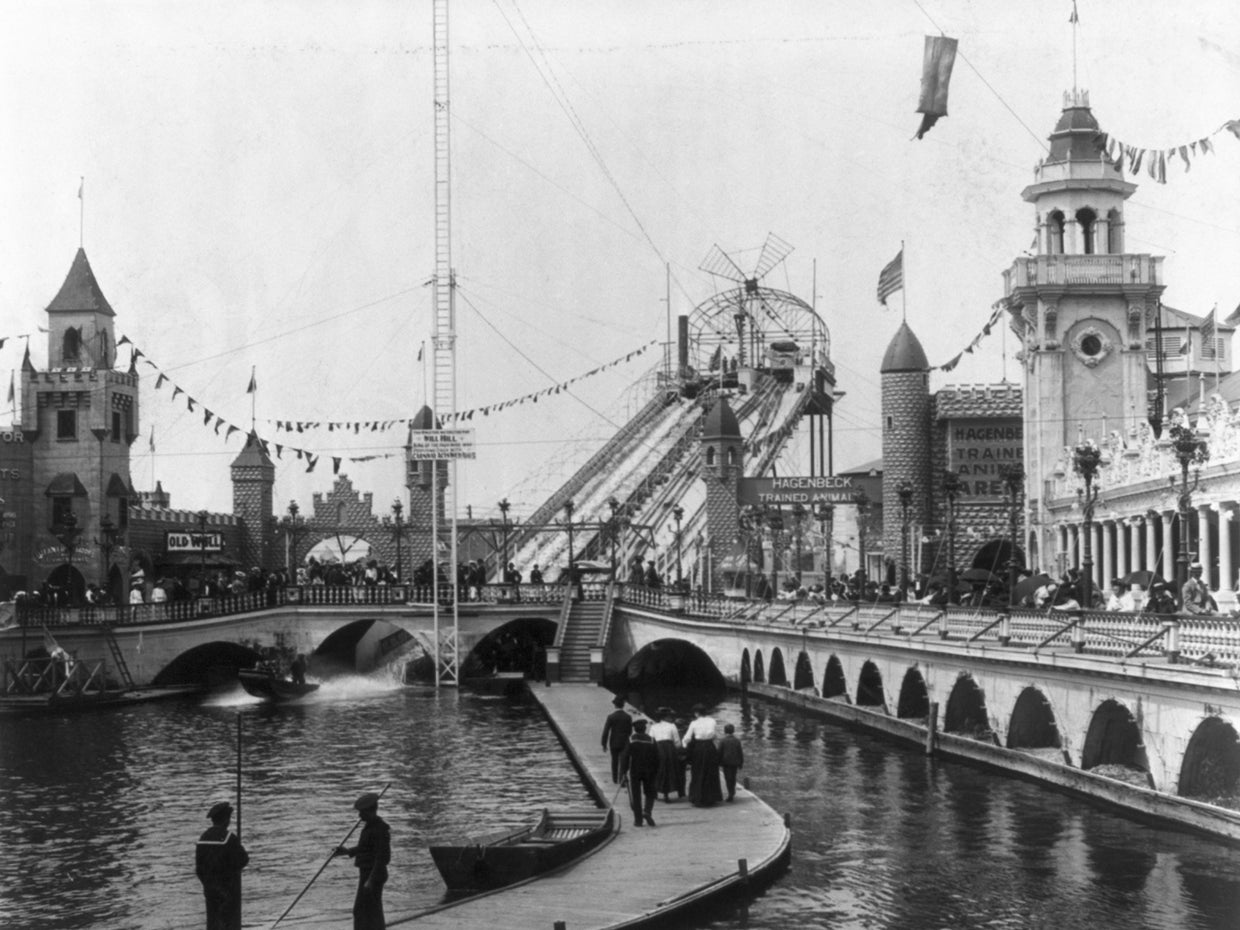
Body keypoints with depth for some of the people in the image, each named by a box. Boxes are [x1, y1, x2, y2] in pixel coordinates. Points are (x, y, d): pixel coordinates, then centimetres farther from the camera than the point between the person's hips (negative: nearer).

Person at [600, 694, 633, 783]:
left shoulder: (611, 717, -12)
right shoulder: (628, 717, -7)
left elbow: (606, 731, -11)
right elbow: (630, 731, 1)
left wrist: (604, 744, -3)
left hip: (614, 743, 0)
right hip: (625, 743, 0)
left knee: (614, 761, 16)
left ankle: (615, 780, 26)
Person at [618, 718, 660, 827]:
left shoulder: (630, 740, -3)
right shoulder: (651, 740, 2)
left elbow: (624, 757, -9)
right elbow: (656, 758, 1)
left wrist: (622, 774, -8)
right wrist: (656, 774, 9)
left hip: (634, 771, -1)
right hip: (649, 772, 1)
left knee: (635, 796, 7)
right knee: (649, 793, 15)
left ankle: (638, 820, 5)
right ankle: (647, 811, -11)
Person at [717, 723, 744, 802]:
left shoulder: (722, 741, -7)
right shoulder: (737, 740, 1)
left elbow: (720, 753, -5)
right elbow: (740, 752, 4)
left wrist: (719, 763, 3)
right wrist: (741, 763, 11)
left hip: (726, 762, -3)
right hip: (735, 762, 3)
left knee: (728, 778, -2)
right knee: (733, 778, 16)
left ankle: (730, 794, -11)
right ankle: (733, 794, 25)